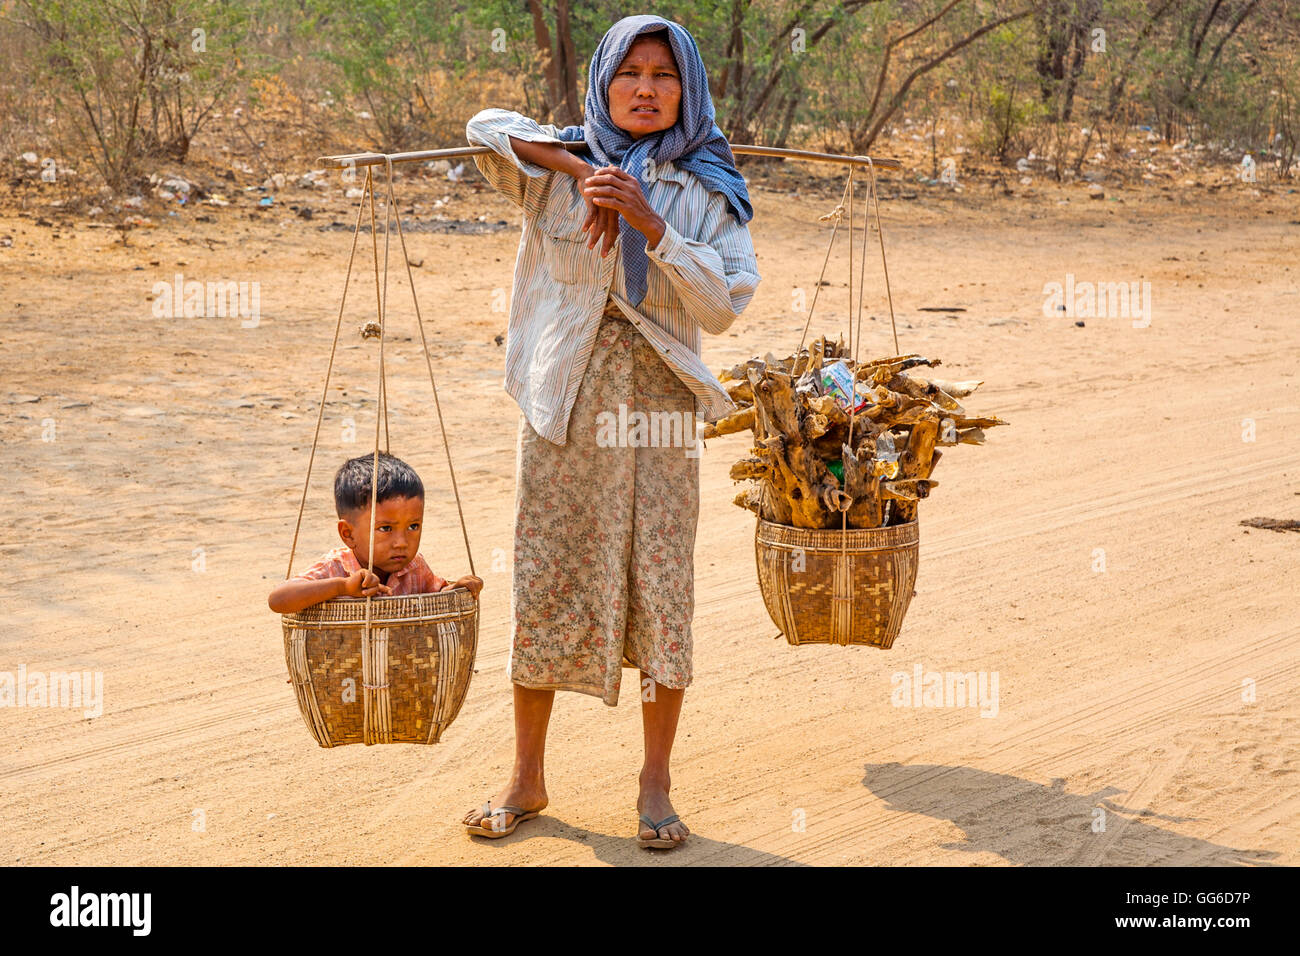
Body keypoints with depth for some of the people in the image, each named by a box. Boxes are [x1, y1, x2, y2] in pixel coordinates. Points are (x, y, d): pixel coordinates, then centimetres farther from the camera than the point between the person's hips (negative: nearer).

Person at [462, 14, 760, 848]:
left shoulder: (710, 191, 5)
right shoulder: (558, 171, 7)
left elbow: (725, 305, -6)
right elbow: (487, 127, -8)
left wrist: (651, 225, -17)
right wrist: (578, 168, -16)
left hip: (657, 406, 0)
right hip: (563, 403, 0)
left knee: (660, 586, 0)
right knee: (544, 583, 4)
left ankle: (656, 786, 13)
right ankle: (528, 780, 17)